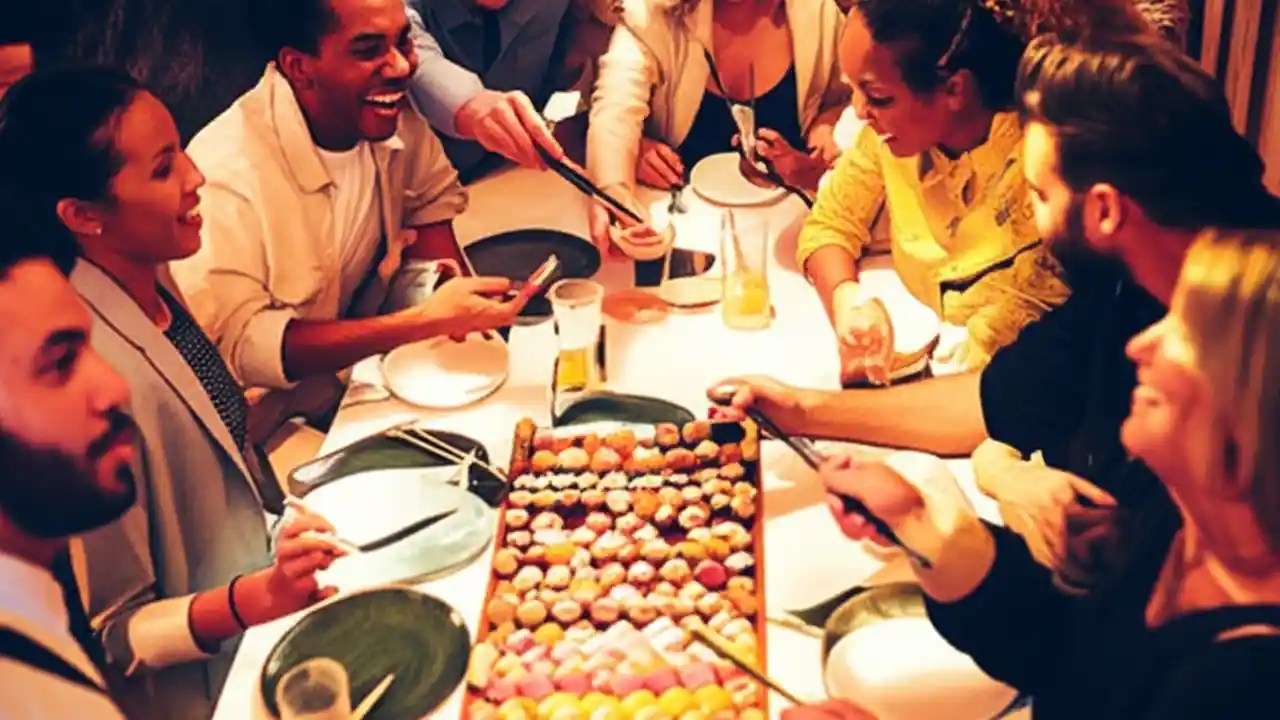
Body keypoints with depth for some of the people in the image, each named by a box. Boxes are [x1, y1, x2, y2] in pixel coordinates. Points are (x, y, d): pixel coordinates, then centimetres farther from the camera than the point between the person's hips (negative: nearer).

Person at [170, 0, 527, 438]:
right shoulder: (224, 173, -29)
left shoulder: (388, 114, -9)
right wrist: (424, 321, -33)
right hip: (271, 419, -7)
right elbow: (236, 344, -27)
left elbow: (432, 197, 8)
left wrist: (454, 313, -11)